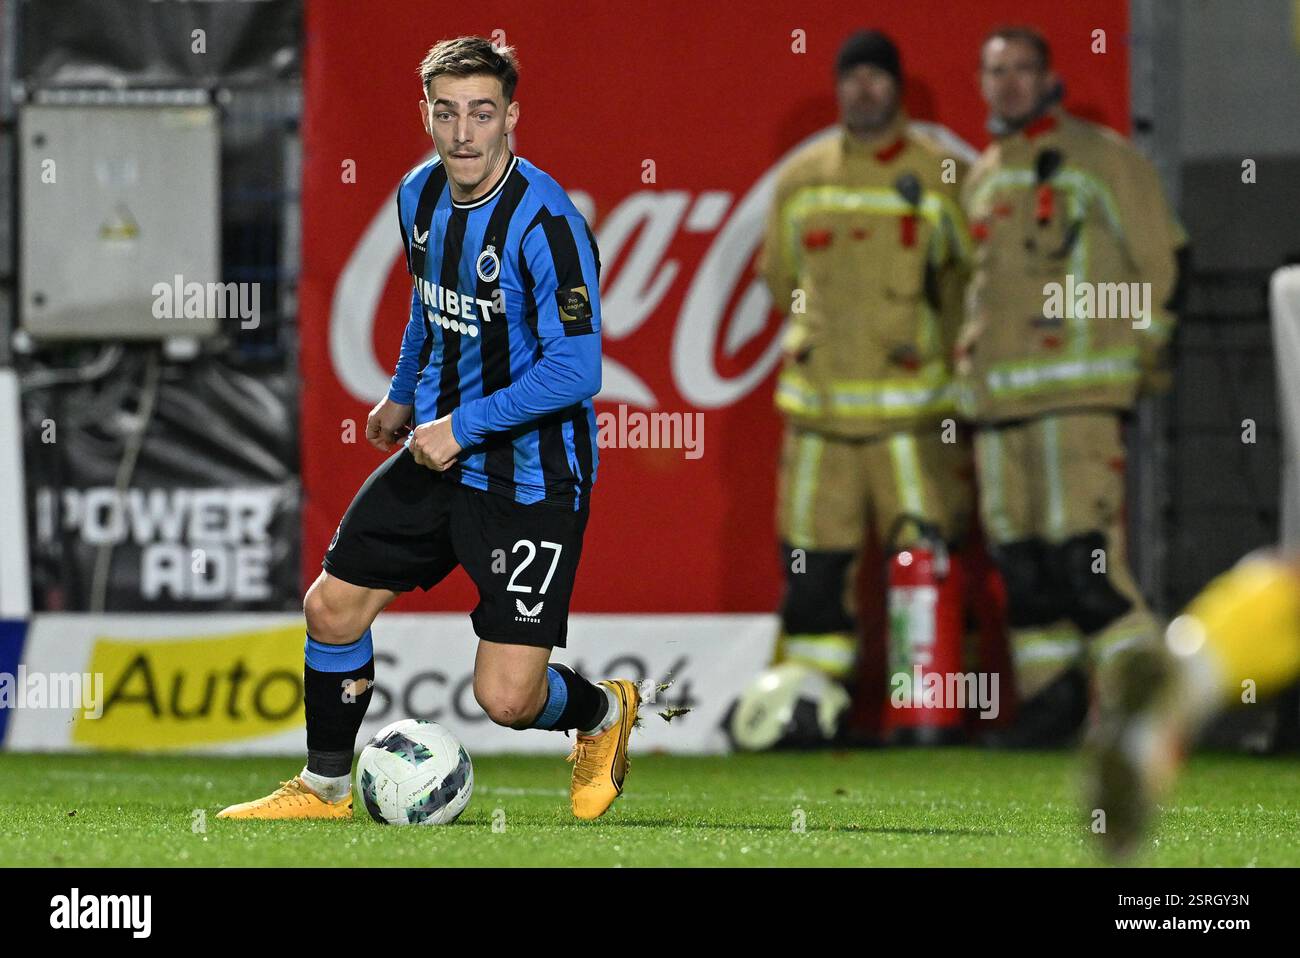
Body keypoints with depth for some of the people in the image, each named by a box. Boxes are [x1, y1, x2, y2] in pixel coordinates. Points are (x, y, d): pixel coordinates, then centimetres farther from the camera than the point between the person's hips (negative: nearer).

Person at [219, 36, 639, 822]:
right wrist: (404, 395, 30)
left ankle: (605, 712, 24)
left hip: (531, 480, -7)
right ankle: (325, 787, 28)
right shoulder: (420, 197, 2)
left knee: (507, 698, -10)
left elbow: (576, 370, -25)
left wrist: (462, 426, -23)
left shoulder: (545, 222, -23)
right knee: (333, 605, 8)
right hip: (436, 456, 7)